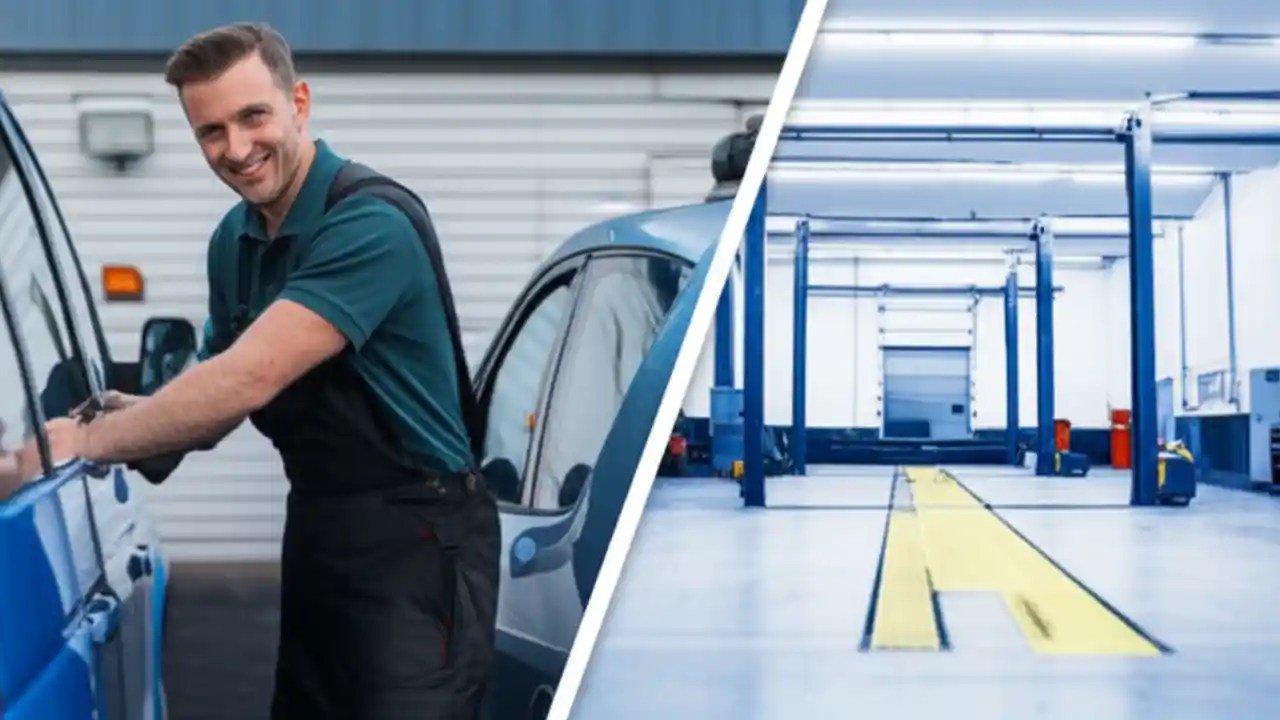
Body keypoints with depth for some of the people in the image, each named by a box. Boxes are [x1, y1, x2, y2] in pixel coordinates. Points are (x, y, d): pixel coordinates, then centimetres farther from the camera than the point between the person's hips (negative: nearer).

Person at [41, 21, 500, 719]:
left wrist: (91, 440, -23)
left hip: (417, 538, -8)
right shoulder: (233, 240, 6)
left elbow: (251, 378, -28)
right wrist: (138, 418, -8)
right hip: (317, 527, 8)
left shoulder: (370, 225, -21)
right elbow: (222, 385, 13)